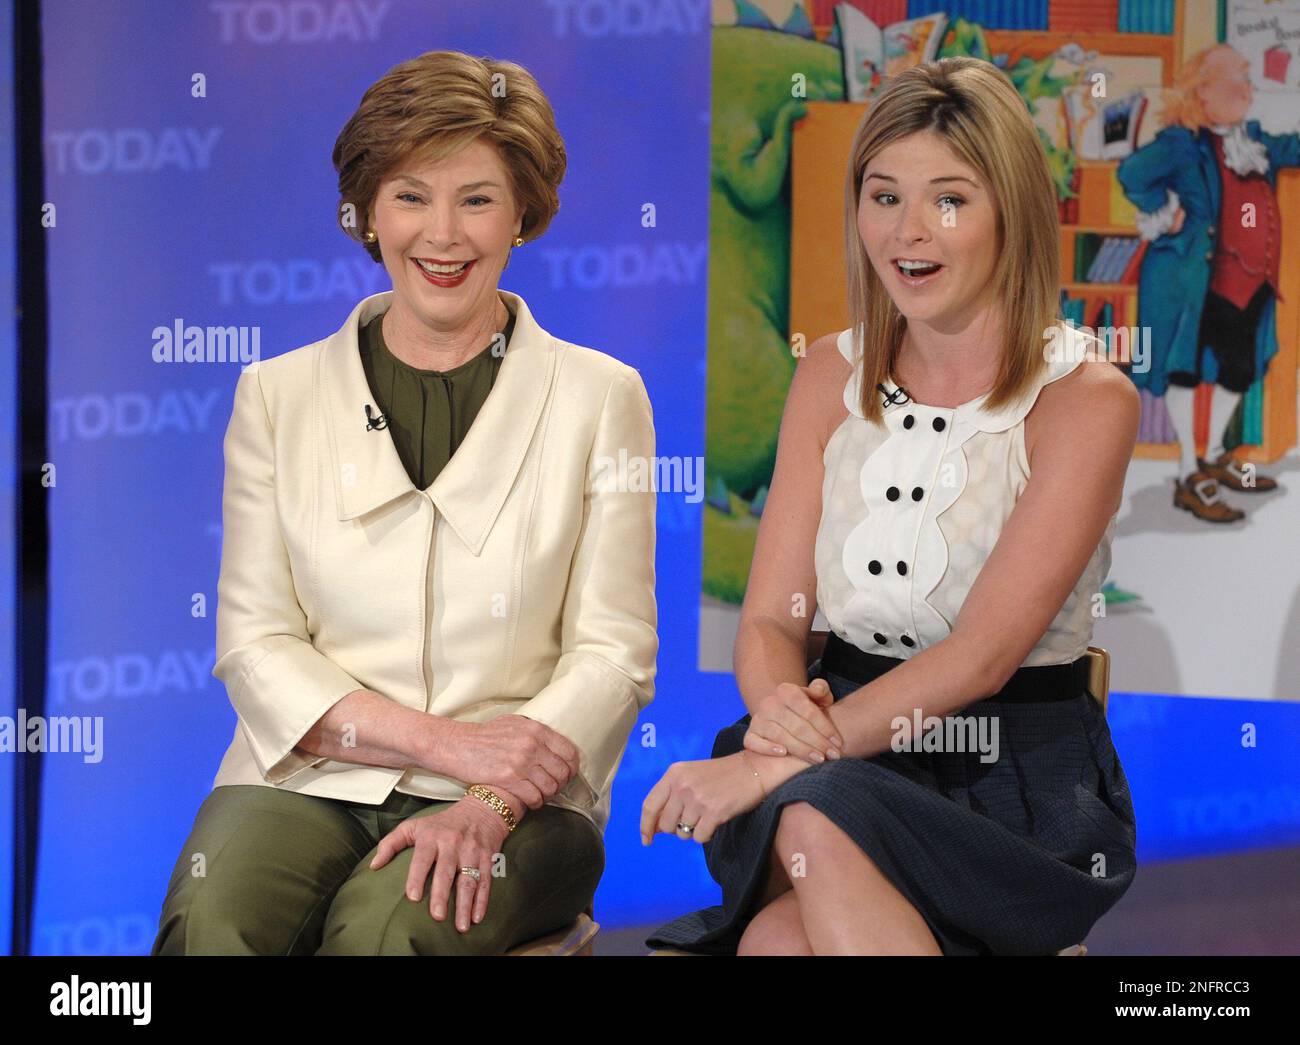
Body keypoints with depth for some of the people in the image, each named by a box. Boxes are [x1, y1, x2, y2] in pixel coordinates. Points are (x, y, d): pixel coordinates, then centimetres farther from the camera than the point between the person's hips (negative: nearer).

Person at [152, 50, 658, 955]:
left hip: (513, 802, -1)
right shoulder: (277, 395, 13)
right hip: (305, 778, 2)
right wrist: (445, 741, -10)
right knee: (207, 924, -32)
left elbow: (613, 655, 2)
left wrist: (486, 804, -16)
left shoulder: (598, 397, 10)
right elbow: (254, 644, 5)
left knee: (385, 925, -35)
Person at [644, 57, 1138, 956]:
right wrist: (776, 705, -19)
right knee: (775, 940, -31)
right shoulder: (833, 376, 9)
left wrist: (776, 762, -24)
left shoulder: (1086, 400, -7)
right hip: (847, 764, 3)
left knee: (819, 820, -34)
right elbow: (772, 615, 6)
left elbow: (982, 654, -16)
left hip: (1019, 788, -3)